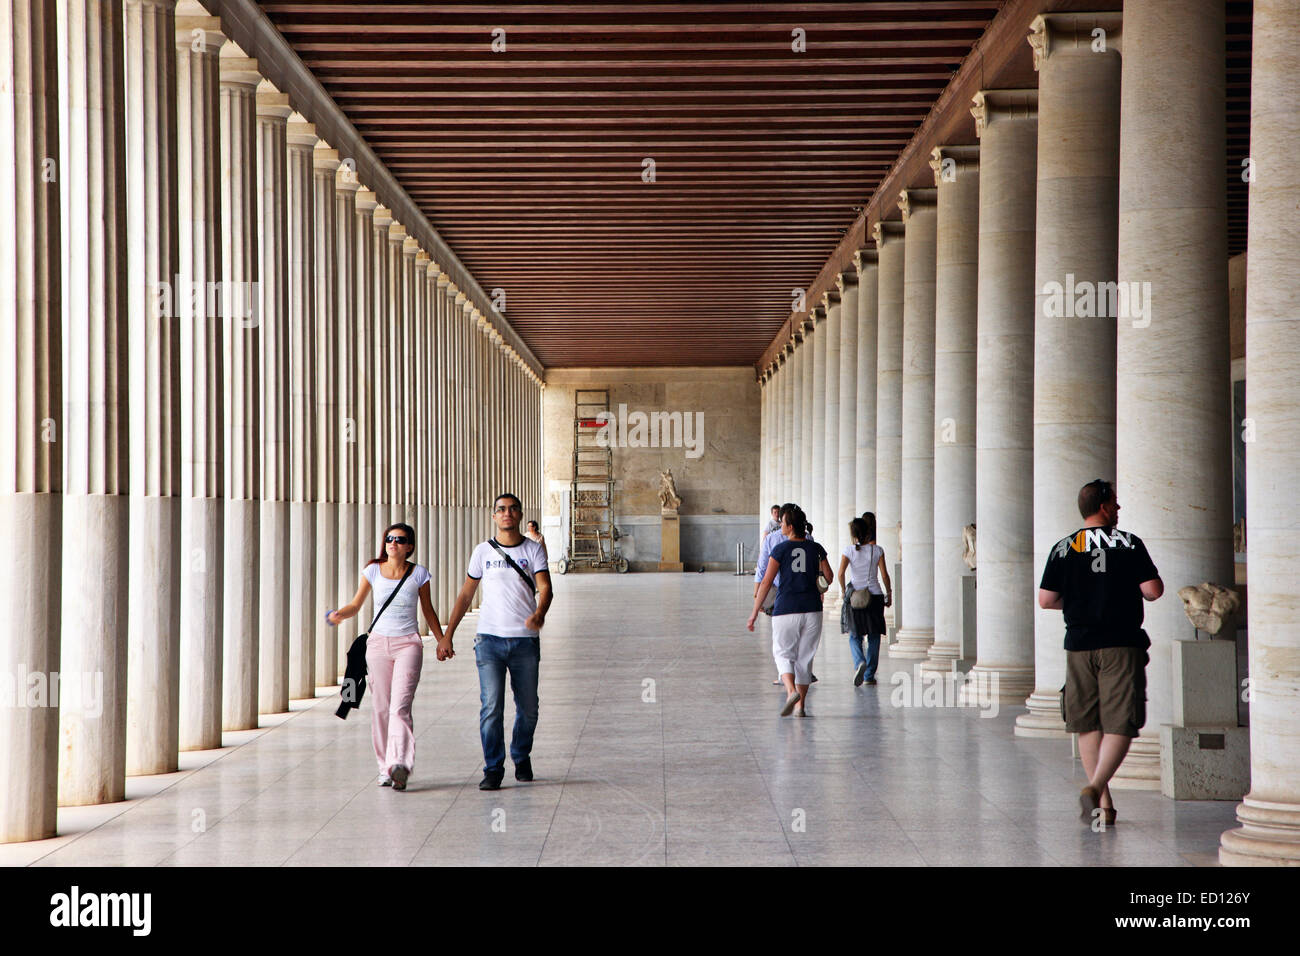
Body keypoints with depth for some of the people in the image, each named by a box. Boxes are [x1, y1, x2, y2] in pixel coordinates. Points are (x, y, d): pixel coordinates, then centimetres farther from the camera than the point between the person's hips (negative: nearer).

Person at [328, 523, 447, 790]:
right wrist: (339, 614, -12)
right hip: (378, 642, 2)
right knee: (381, 707, 1)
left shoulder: (418, 573, 3)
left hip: (408, 644, -2)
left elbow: (428, 610, 15)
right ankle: (385, 767, 8)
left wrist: (442, 639, 16)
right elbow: (356, 604, 8)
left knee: (400, 706, -15)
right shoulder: (373, 571, 4)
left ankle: (400, 764, -26)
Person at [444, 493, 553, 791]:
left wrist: (539, 613, -30)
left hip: (525, 639, 0)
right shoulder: (483, 551, 8)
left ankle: (521, 758, 31)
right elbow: (466, 594, 14)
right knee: (491, 707, -9)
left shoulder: (533, 550, 5)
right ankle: (493, 770, -2)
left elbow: (545, 587, -8)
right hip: (490, 639, 0)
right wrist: (447, 635, 9)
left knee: (528, 709, 8)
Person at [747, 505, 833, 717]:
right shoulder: (816, 549, 4)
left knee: (783, 653, 9)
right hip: (812, 610, 3)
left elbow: (766, 582, -6)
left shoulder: (780, 550, -5)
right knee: (805, 656, 12)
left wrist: (754, 614, -3)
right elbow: (829, 578, 8)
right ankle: (800, 706, 11)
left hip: (786, 609, -3)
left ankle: (791, 692, -17)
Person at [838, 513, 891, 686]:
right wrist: (889, 594, 9)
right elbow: (884, 575, -3)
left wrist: (843, 591, 4)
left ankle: (860, 662, -18)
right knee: (874, 637, 10)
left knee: (854, 636, 10)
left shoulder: (849, 550, -4)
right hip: (875, 595, 1)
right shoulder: (877, 550, -1)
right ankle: (869, 675, 9)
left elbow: (841, 573, -11)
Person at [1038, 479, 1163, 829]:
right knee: (1119, 724, -3)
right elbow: (1153, 590, -8)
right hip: (1121, 645, -3)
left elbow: (1045, 600, 4)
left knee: (1088, 725, 11)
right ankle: (1095, 787, -23)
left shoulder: (1062, 548, 5)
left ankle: (1104, 803, 12)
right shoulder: (1128, 543, -4)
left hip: (1079, 646, 3)